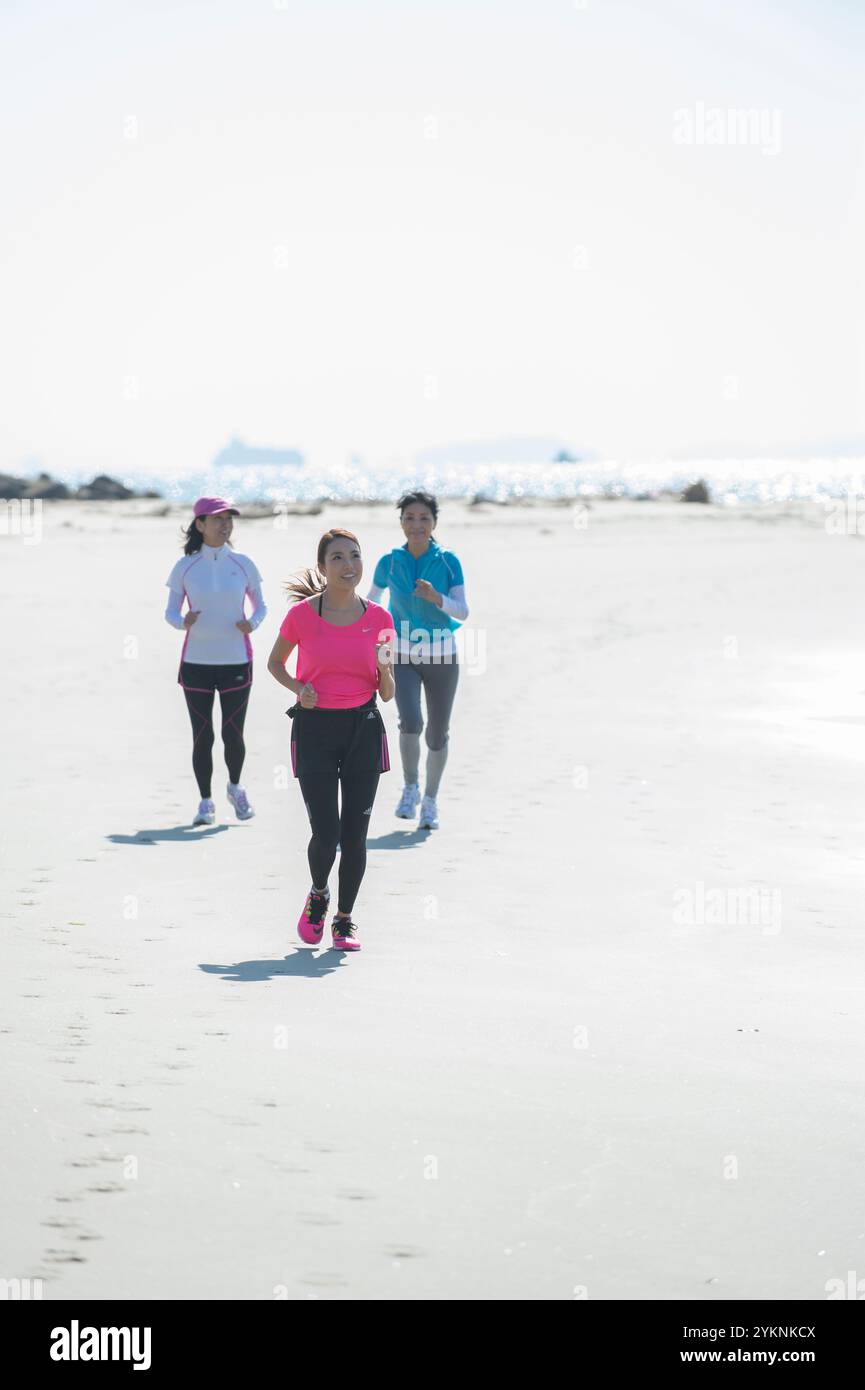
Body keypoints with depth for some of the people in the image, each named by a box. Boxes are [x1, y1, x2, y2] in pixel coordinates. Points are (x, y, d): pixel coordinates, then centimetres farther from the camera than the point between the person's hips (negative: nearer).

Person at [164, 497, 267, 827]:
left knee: (232, 734, 1)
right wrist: (183, 622, -19)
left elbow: (260, 605, 11)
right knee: (202, 735, 1)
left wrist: (252, 623, -11)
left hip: (236, 660, 0)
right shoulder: (185, 567, 1)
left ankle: (235, 787, 28)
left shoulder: (242, 565, 3)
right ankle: (205, 802, 13)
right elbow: (170, 612, 4)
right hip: (196, 661, 0)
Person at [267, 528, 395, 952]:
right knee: (326, 833, -6)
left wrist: (385, 668, -15)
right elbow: (275, 662, 12)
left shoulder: (379, 619, 1)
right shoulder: (302, 614, -5)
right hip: (315, 727, -2)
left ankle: (344, 920, 18)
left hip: (363, 729, 2)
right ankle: (317, 896, 25)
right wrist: (297, 687, -7)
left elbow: (387, 694, 7)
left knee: (354, 835, 1)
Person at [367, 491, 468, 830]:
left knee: (437, 735, 6)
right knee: (411, 723, -22)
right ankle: (410, 786, 1)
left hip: (442, 657, 0)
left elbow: (463, 613, -13)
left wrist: (436, 598, -30)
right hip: (403, 657, 0)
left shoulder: (448, 561, -8)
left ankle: (431, 801, 26)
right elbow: (371, 599, 14)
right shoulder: (390, 562, -4)